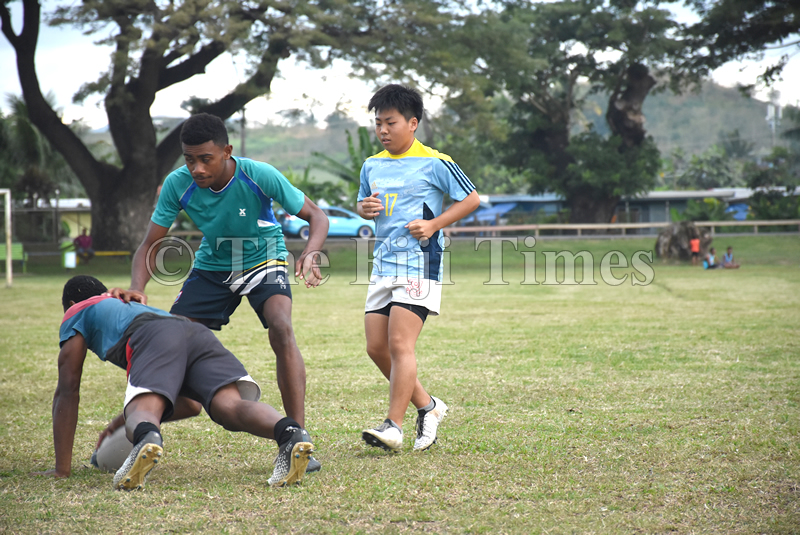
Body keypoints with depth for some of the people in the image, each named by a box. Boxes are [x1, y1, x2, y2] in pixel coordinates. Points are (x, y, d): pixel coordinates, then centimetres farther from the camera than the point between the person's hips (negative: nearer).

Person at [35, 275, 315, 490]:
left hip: (154, 338, -4)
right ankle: (289, 432, -52)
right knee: (232, 405, -21)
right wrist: (118, 424, 69)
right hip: (200, 333, 4)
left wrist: (62, 468, 29)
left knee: (142, 412, -22)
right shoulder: (134, 305, 51)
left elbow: (67, 392, 27)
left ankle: (146, 437, -60)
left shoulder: (77, 314, 34)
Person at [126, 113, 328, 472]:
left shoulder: (260, 176, -28)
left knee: (281, 329, -29)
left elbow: (316, 216, -17)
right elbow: (149, 245, -14)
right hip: (212, 267, 3)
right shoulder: (178, 184, -21)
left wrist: (310, 254, -38)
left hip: (264, 261, -3)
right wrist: (137, 289, -33)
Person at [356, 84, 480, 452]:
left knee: (400, 344, -14)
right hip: (383, 265, 7)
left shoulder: (434, 163, -5)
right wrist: (365, 208, 2)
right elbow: (363, 203, 27)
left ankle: (393, 426, -11)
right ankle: (427, 406, 21)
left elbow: (471, 199, 0)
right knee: (376, 347, 5)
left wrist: (434, 225, -12)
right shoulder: (372, 166, 14)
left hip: (419, 265, -7)